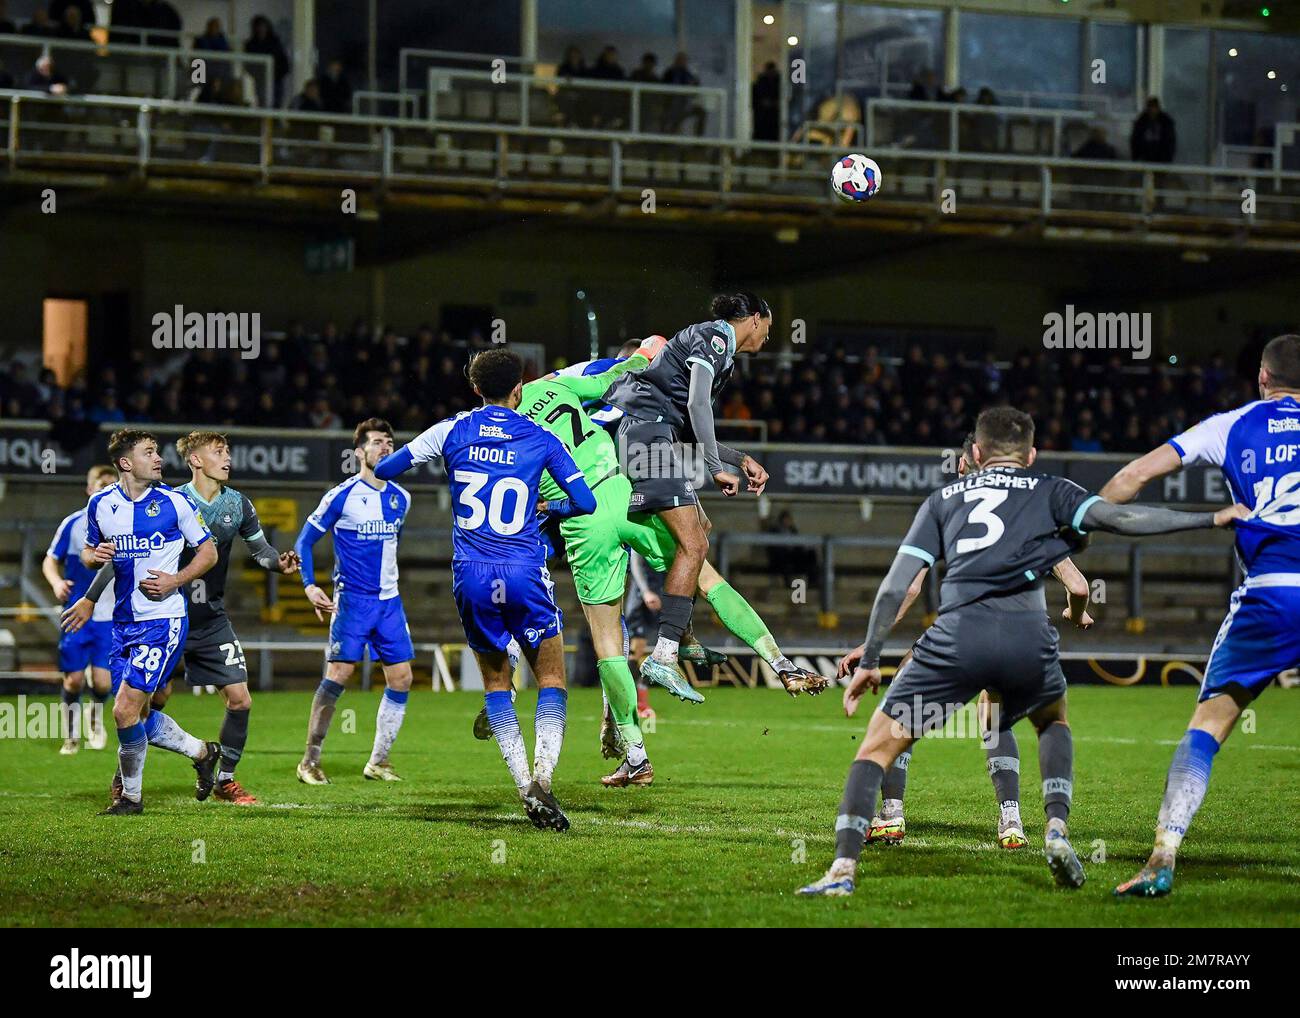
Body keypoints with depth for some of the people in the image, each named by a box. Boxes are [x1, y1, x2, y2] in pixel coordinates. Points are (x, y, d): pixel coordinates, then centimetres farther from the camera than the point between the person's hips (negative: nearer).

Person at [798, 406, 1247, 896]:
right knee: (1054, 722, 32)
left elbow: (895, 585, 18)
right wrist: (1212, 519, 11)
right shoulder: (1048, 491, 22)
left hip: (956, 635, 0)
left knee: (878, 744, 10)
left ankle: (842, 869, -5)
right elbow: (1118, 518, 8)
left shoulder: (942, 499, 26)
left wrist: (869, 661, 22)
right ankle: (1057, 829, 11)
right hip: (1028, 634, 0)